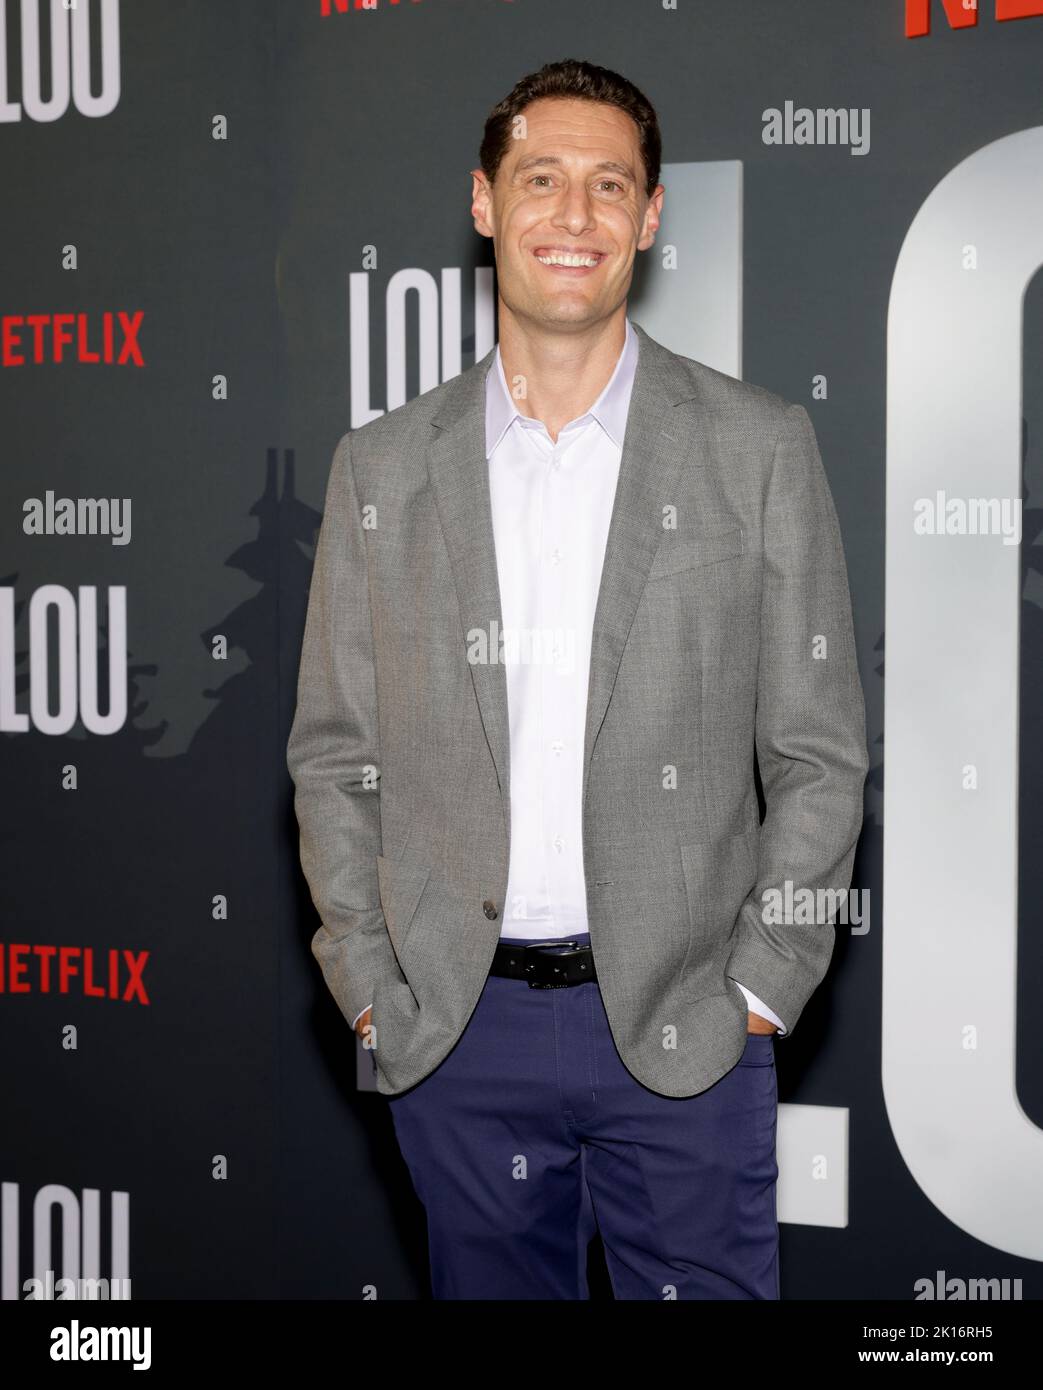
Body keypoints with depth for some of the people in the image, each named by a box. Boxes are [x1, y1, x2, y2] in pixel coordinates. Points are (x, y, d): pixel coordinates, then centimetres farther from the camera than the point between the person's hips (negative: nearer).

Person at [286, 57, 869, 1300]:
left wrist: (758, 991, -5)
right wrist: (371, 990, 0)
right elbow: (332, 753, 7)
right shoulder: (382, 466, 5)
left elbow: (818, 754, 1)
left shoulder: (758, 448, 0)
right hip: (456, 1030, 2)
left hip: (684, 1030, -1)